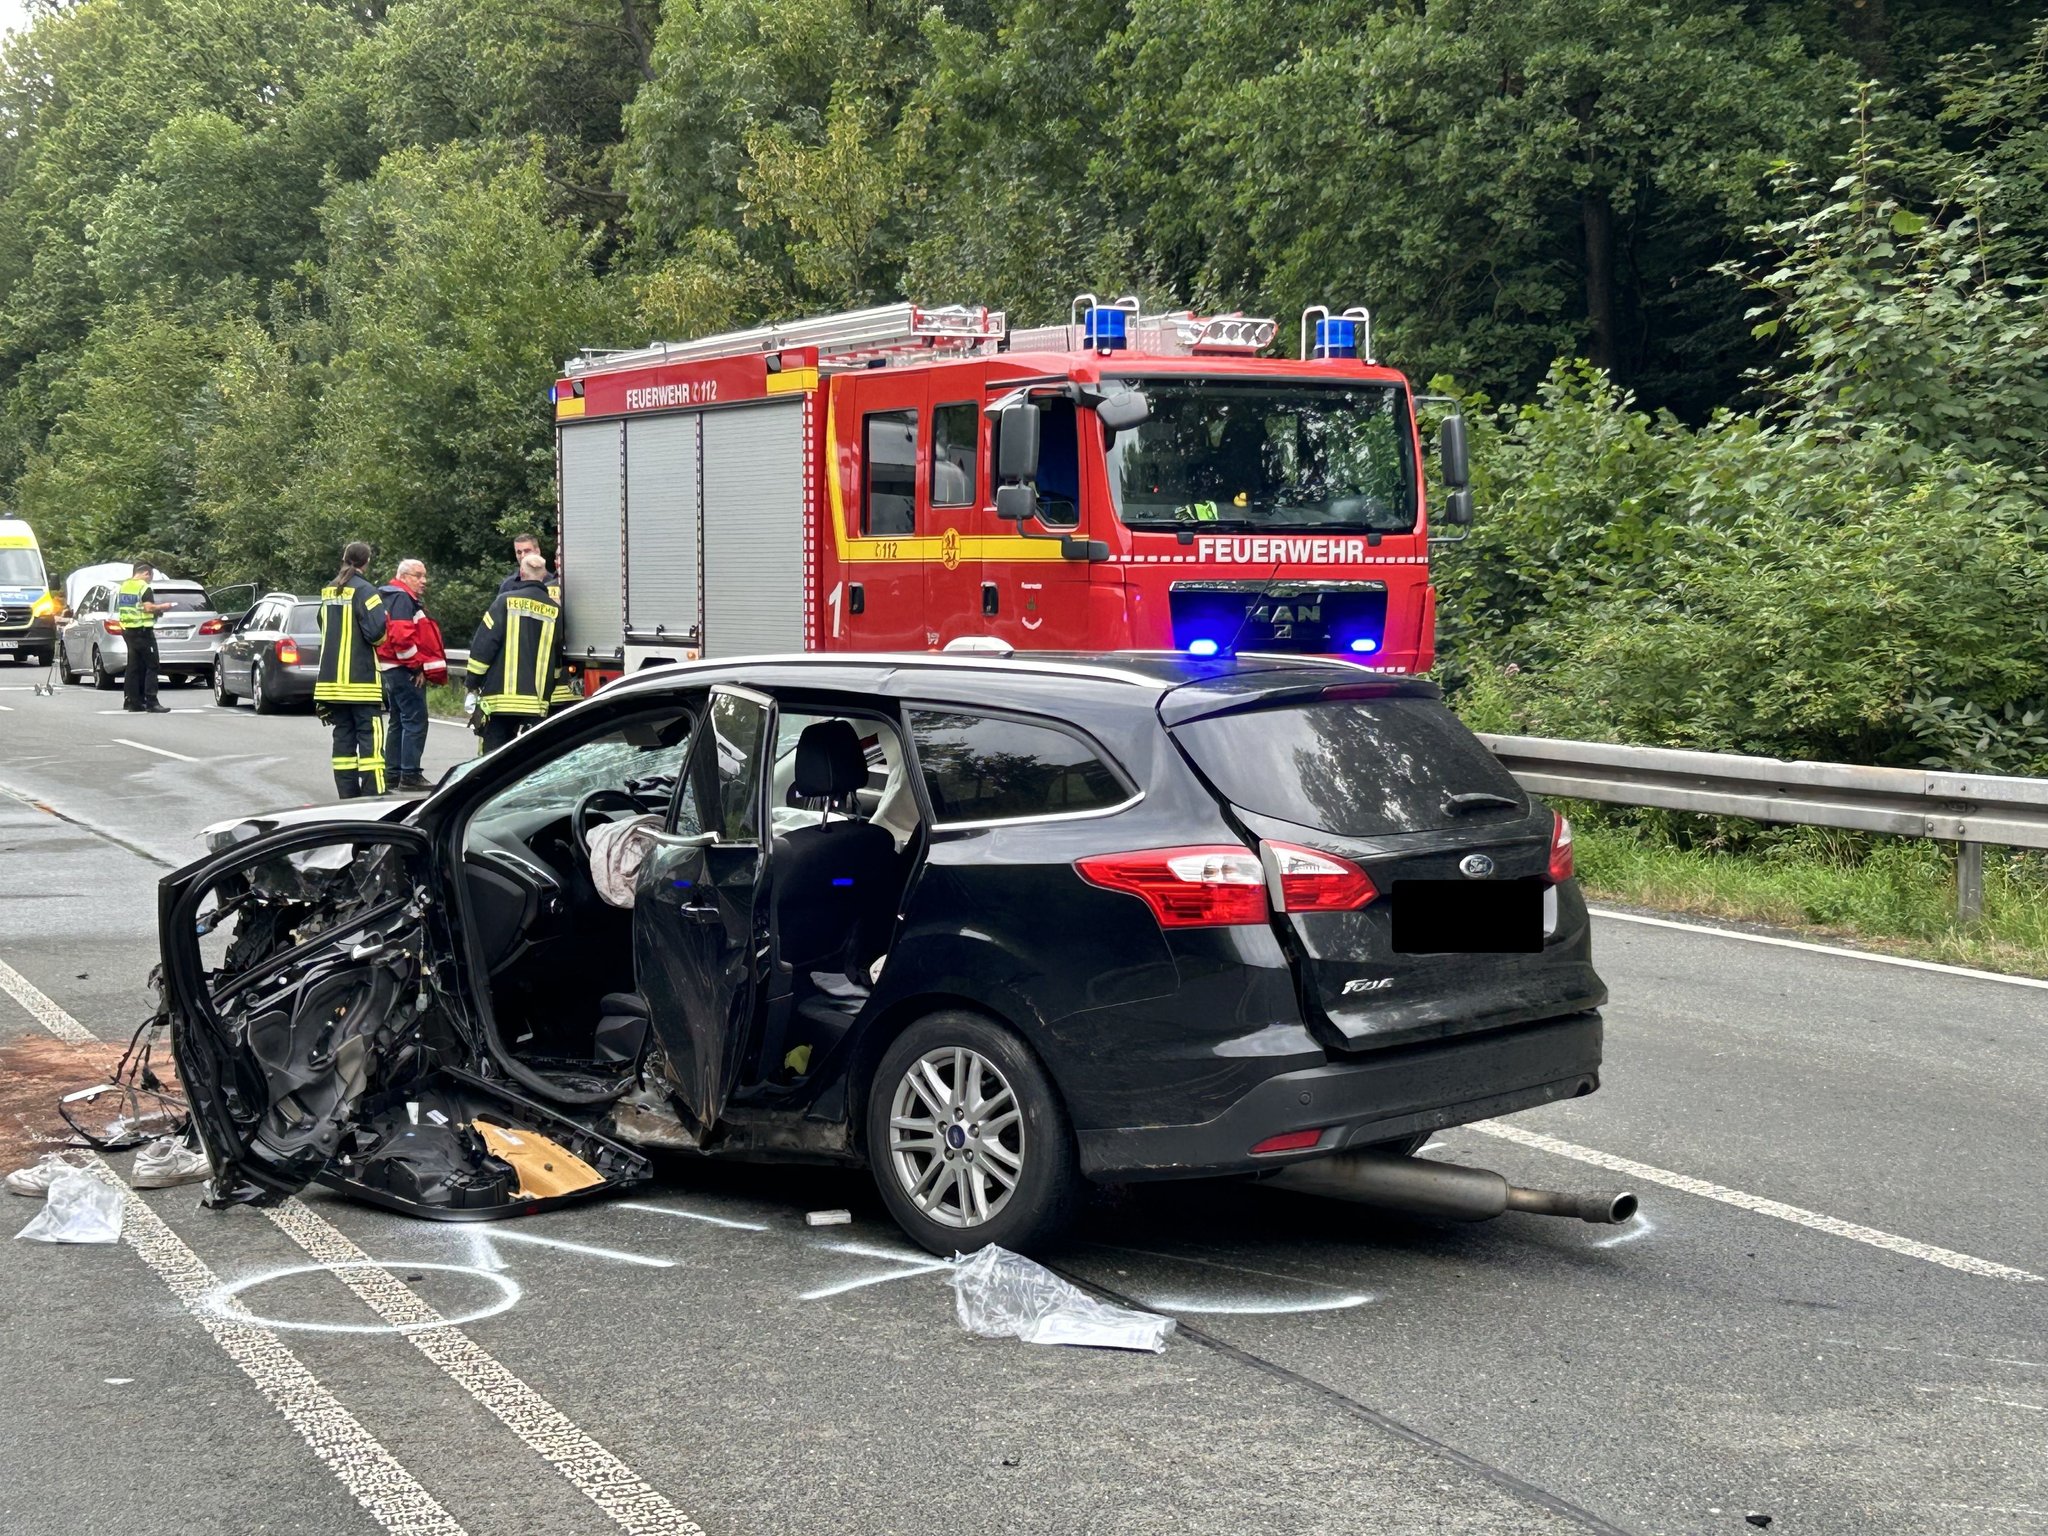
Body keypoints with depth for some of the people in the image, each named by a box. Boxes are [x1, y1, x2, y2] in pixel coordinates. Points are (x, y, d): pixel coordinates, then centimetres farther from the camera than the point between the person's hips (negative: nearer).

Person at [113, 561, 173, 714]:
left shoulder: (124, 586, 14)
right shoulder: (144, 587, -11)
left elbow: (121, 608, 18)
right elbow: (148, 608, -22)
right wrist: (163, 607, -4)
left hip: (127, 631, 8)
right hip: (143, 631, -8)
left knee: (134, 667, 12)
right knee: (151, 667, -6)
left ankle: (133, 701, 12)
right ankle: (151, 703, -12)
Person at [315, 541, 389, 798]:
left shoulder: (328, 591, 12)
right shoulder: (364, 590, -11)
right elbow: (375, 631, -19)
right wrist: (381, 638, 1)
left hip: (332, 679, 7)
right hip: (360, 679, -7)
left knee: (343, 738, 10)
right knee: (370, 738, -6)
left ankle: (348, 797, 10)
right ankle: (373, 798, -11)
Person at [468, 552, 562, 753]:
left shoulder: (506, 601, -4)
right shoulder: (554, 610, 6)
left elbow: (483, 645, -5)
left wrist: (473, 683, 3)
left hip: (501, 697, -2)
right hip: (537, 699, 2)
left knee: (495, 750, 3)